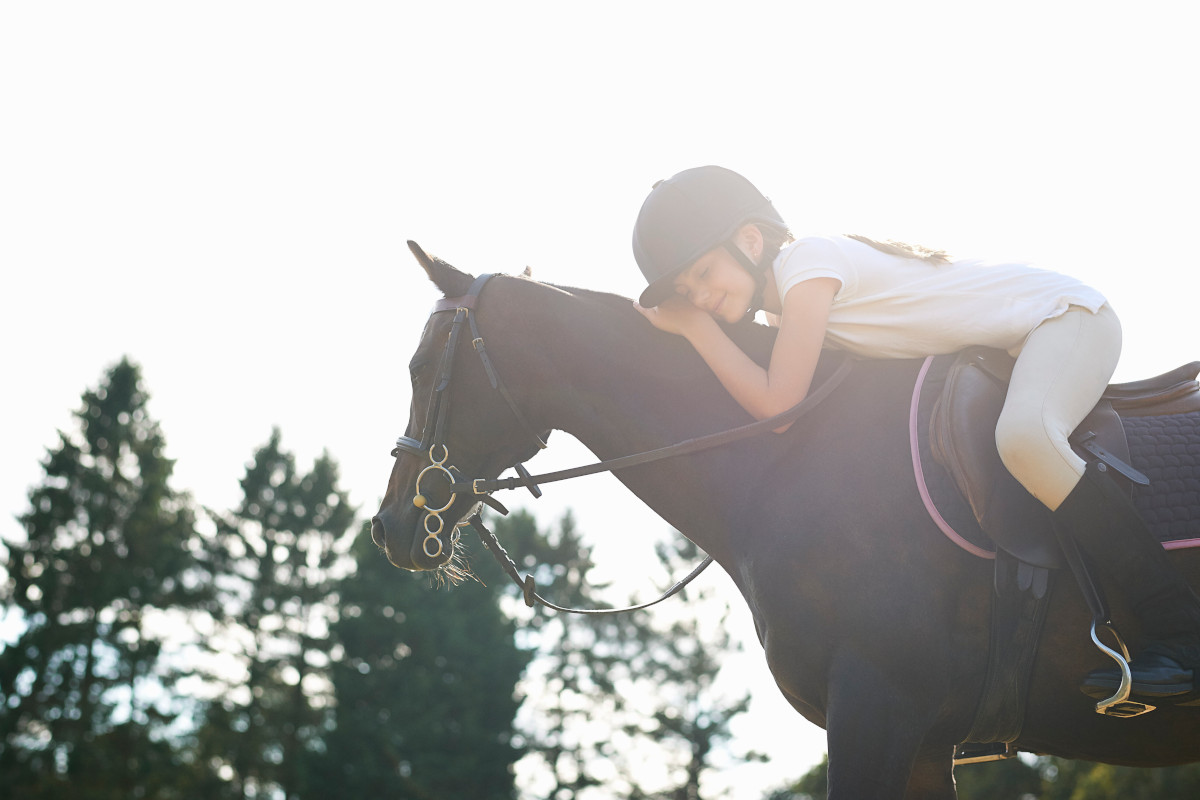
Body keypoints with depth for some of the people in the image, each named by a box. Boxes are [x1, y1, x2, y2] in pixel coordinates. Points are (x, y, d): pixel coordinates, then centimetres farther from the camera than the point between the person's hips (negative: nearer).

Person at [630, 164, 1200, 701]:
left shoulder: (806, 262, -24)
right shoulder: (781, 300, 5)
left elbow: (778, 404, -28)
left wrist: (694, 327, -18)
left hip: (1064, 314, -10)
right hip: (1005, 349, 11)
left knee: (1022, 436, -36)